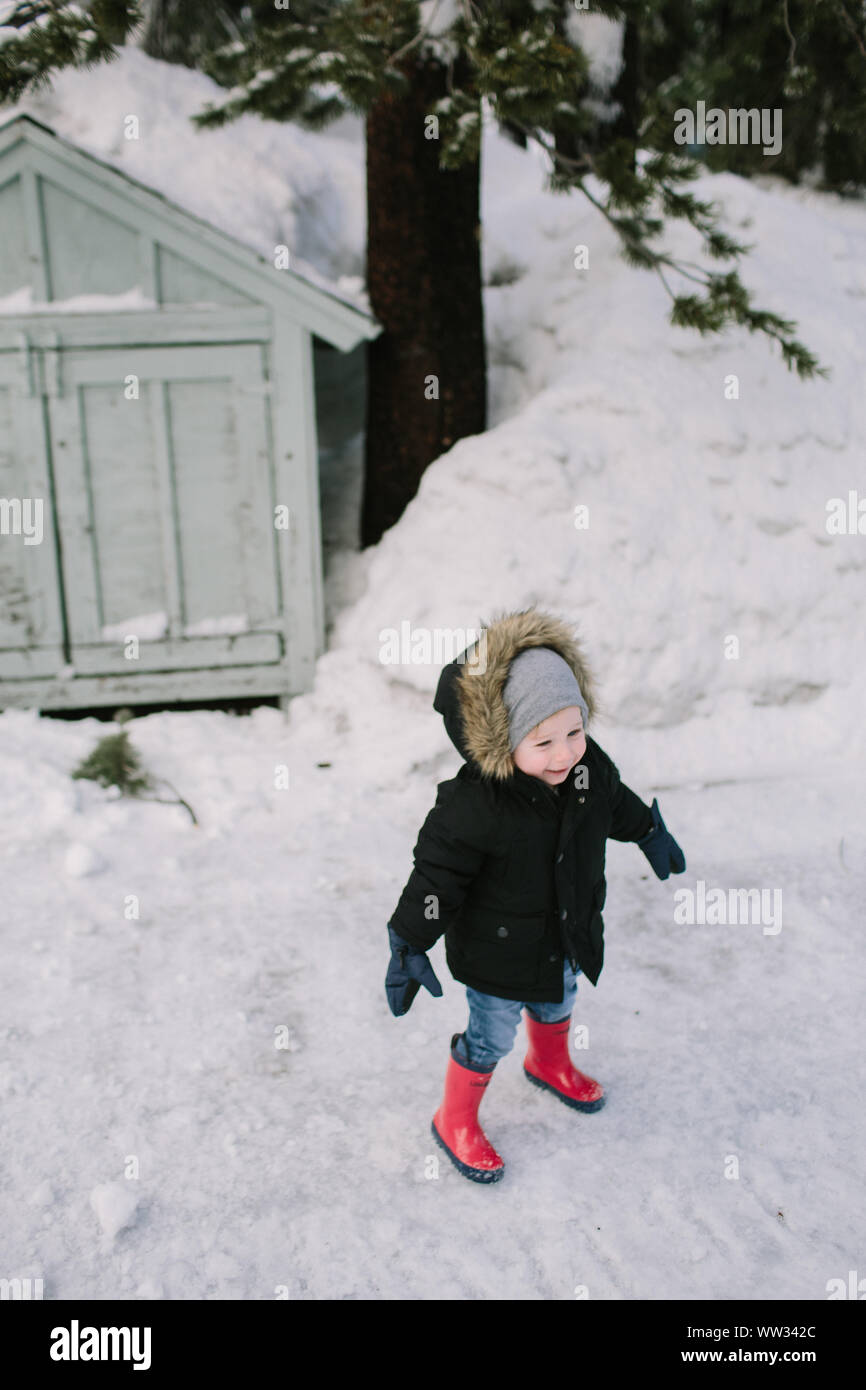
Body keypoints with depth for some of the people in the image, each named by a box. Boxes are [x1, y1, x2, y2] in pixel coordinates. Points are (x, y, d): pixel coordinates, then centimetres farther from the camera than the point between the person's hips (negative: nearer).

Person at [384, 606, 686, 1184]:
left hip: (570, 936, 7)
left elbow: (619, 804, 8)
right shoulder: (474, 802, -34)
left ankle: (551, 1066, 64)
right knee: (491, 1037, 12)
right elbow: (437, 873, -26)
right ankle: (456, 1121, 38)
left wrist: (652, 833, 24)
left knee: (557, 1006, 31)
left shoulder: (591, 767, -16)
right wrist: (409, 946, -25)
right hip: (500, 952, -6)